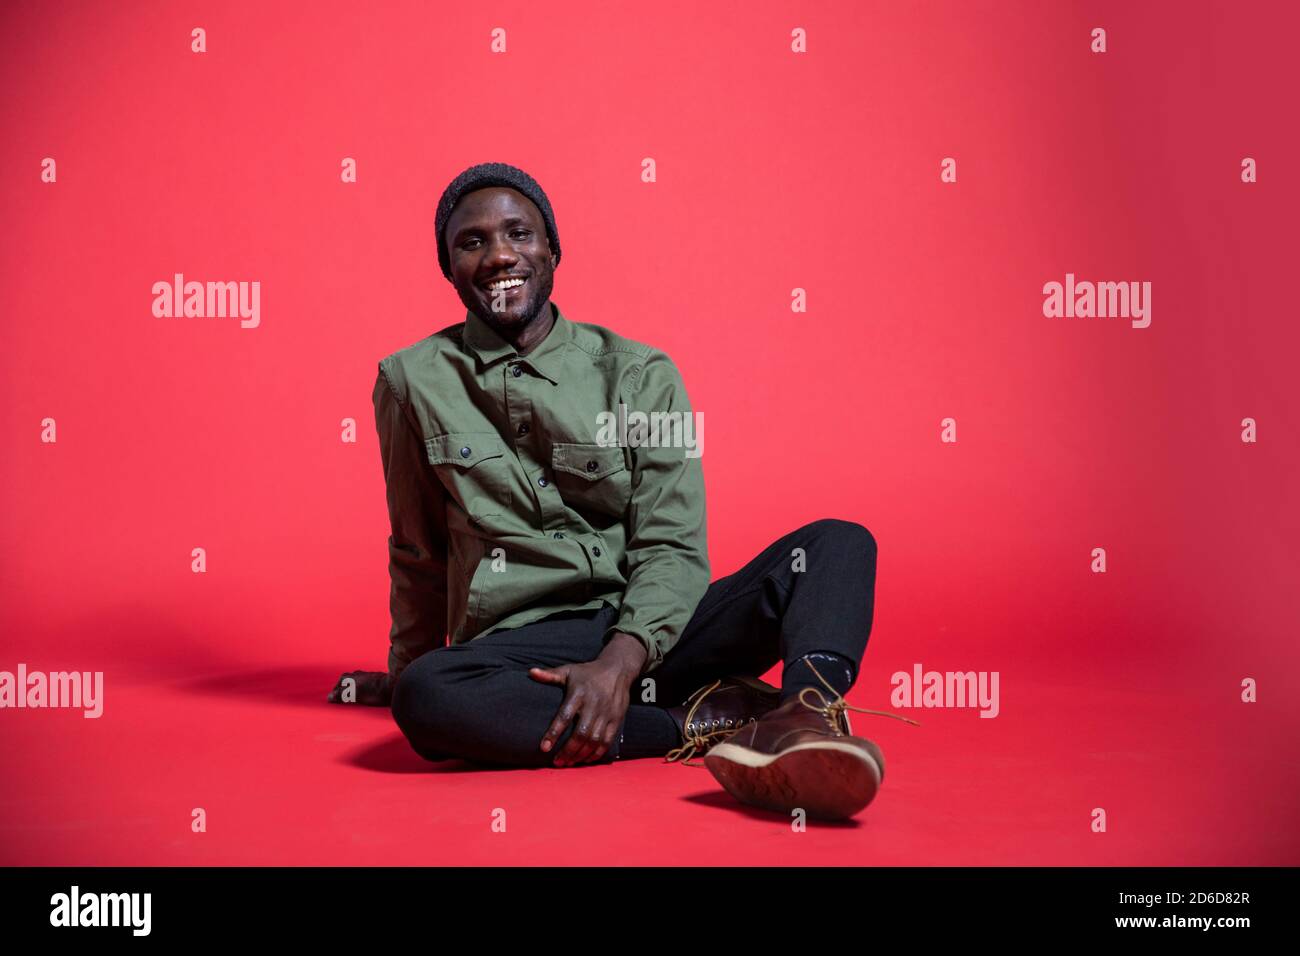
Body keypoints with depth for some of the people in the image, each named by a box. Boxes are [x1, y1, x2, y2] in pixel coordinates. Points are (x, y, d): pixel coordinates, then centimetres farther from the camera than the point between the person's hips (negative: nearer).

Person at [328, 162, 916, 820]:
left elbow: (674, 548, -3)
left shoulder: (639, 374, 5)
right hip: (519, 648, -1)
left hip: (648, 632, 1)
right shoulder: (411, 382, 7)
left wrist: (620, 661, -21)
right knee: (424, 698, -36)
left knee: (838, 543, -19)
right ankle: (708, 716, -27)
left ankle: (804, 720, -50)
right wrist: (407, 668, 26)